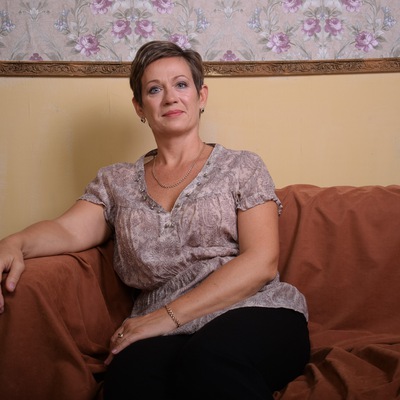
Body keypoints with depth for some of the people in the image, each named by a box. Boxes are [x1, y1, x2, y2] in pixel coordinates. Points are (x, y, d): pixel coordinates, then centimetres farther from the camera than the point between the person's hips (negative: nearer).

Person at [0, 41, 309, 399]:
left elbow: (262, 262, -3)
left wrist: (170, 315, -13)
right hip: (165, 334, 2)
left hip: (257, 313, -1)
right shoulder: (117, 181, 20)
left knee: (209, 360, -38)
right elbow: (69, 230, 3)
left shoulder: (242, 167, 9)